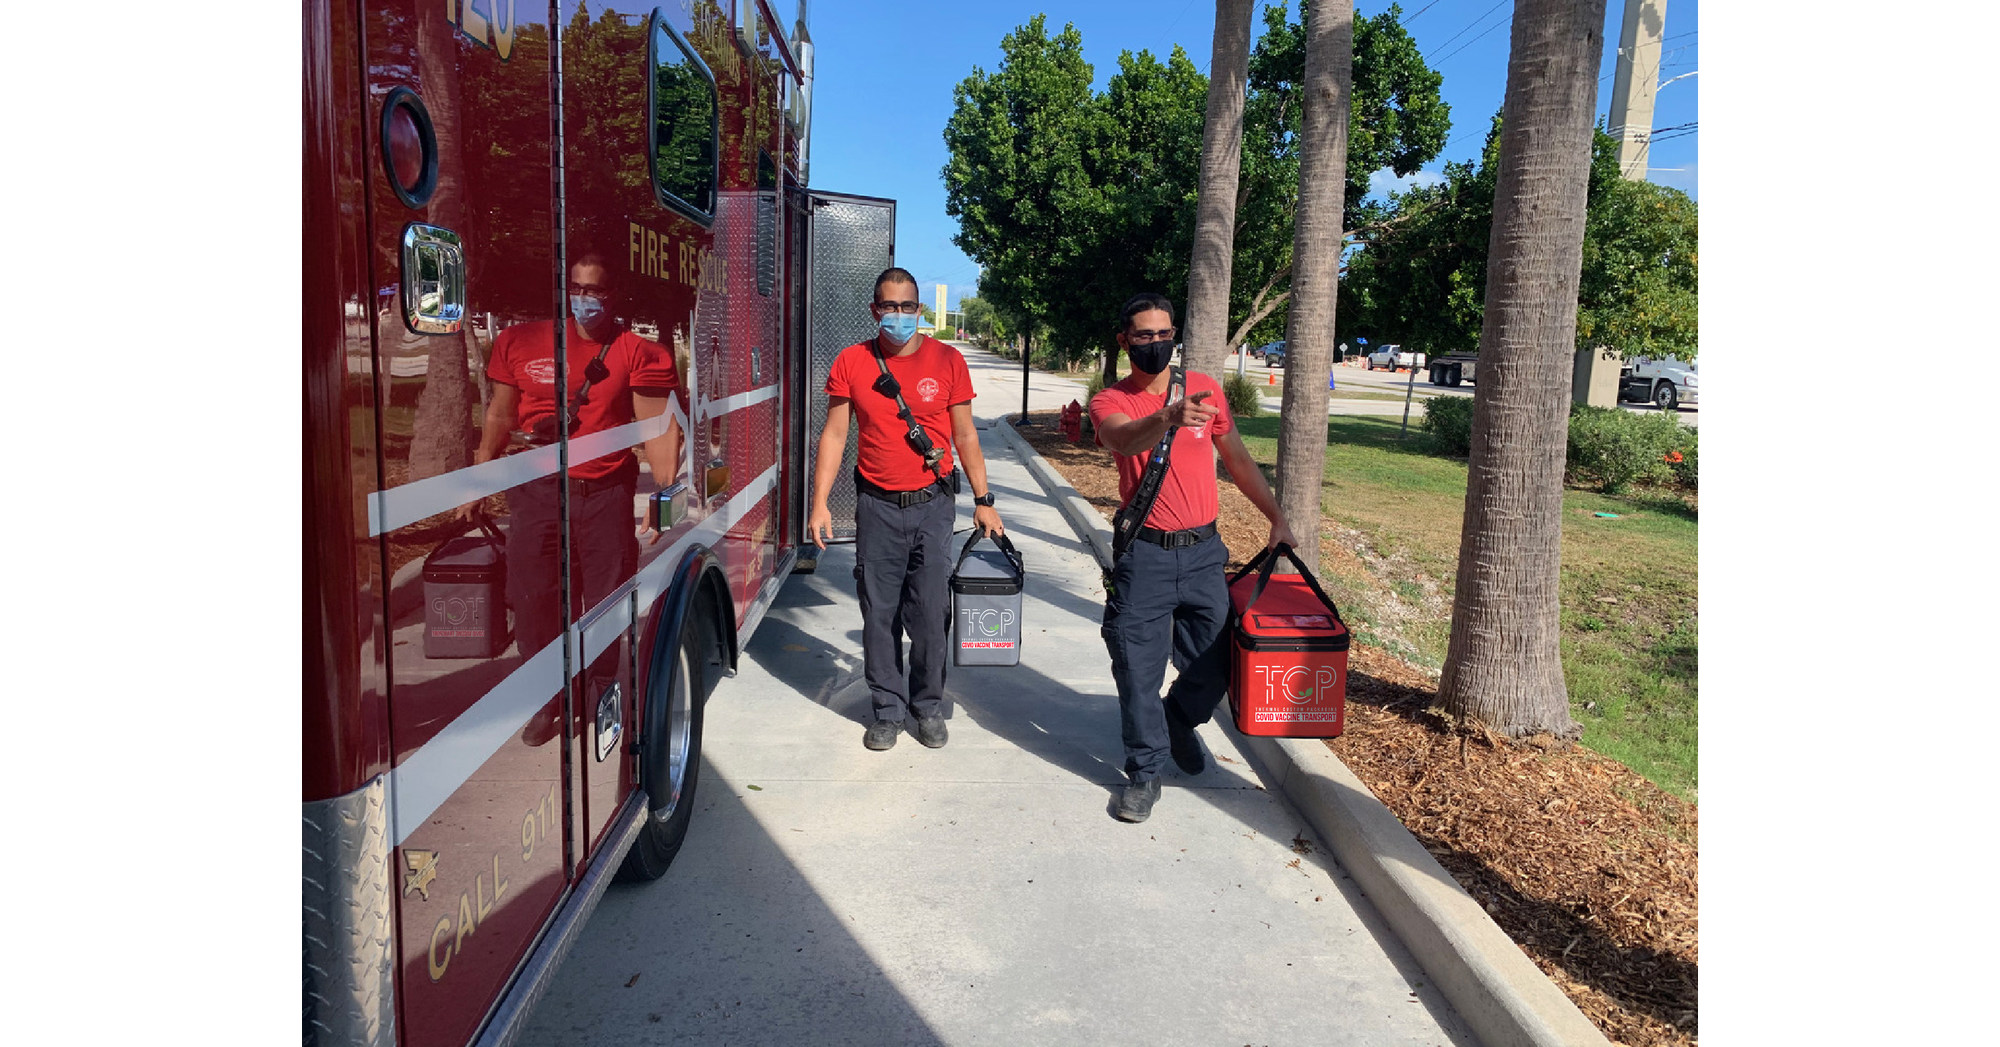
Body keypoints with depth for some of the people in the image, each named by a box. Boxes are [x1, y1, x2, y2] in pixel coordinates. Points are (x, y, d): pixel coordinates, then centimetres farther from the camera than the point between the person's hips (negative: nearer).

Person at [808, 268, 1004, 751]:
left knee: (931, 614, 3)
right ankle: (889, 709, 21)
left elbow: (965, 435, 5)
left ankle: (928, 706, 22)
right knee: (879, 615, 6)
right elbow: (834, 435, 3)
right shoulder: (851, 362, 1)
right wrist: (820, 503, -3)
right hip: (877, 507, 1)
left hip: (932, 506, 0)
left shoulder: (947, 360, 0)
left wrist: (983, 501, 4)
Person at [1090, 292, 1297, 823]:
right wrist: (1169, 416, -49)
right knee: (1138, 669, 0)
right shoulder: (1110, 401, -4)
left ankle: (1180, 720, 42)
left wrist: (1277, 517, 15)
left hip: (1203, 551, 3)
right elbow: (1124, 439, -29)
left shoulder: (1204, 388, 6)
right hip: (1144, 555, -3)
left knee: (1213, 667, 10)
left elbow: (1237, 459, 16)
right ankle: (1145, 771, 17)